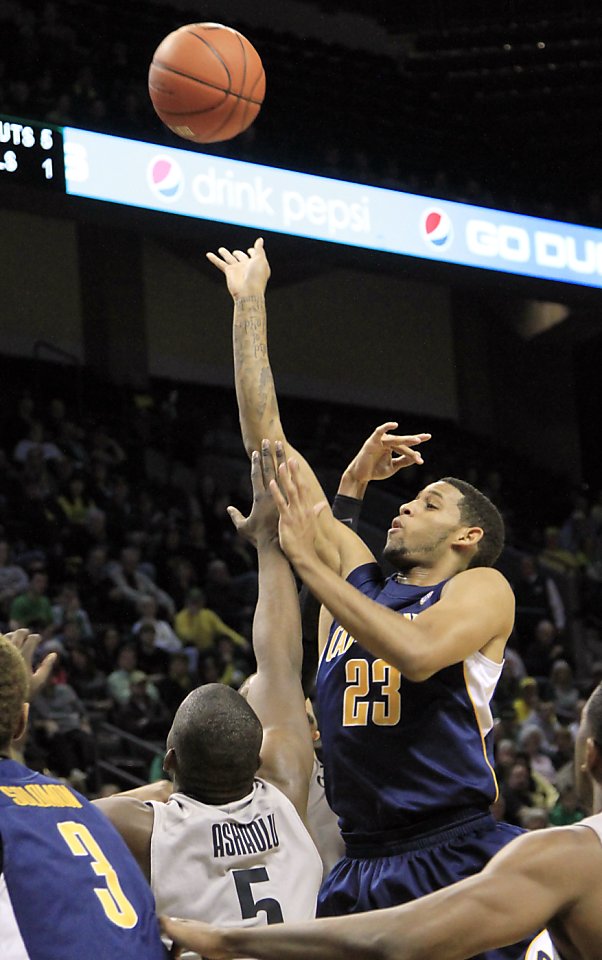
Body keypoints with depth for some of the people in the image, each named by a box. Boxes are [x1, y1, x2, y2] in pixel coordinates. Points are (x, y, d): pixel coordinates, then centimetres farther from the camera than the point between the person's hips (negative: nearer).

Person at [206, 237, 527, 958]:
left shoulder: (483, 589, 3)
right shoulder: (353, 575, 15)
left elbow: (418, 653, -21)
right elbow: (265, 439, 15)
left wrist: (309, 560, -14)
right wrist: (249, 302, 15)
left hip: (460, 862, -5)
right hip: (360, 868, 5)